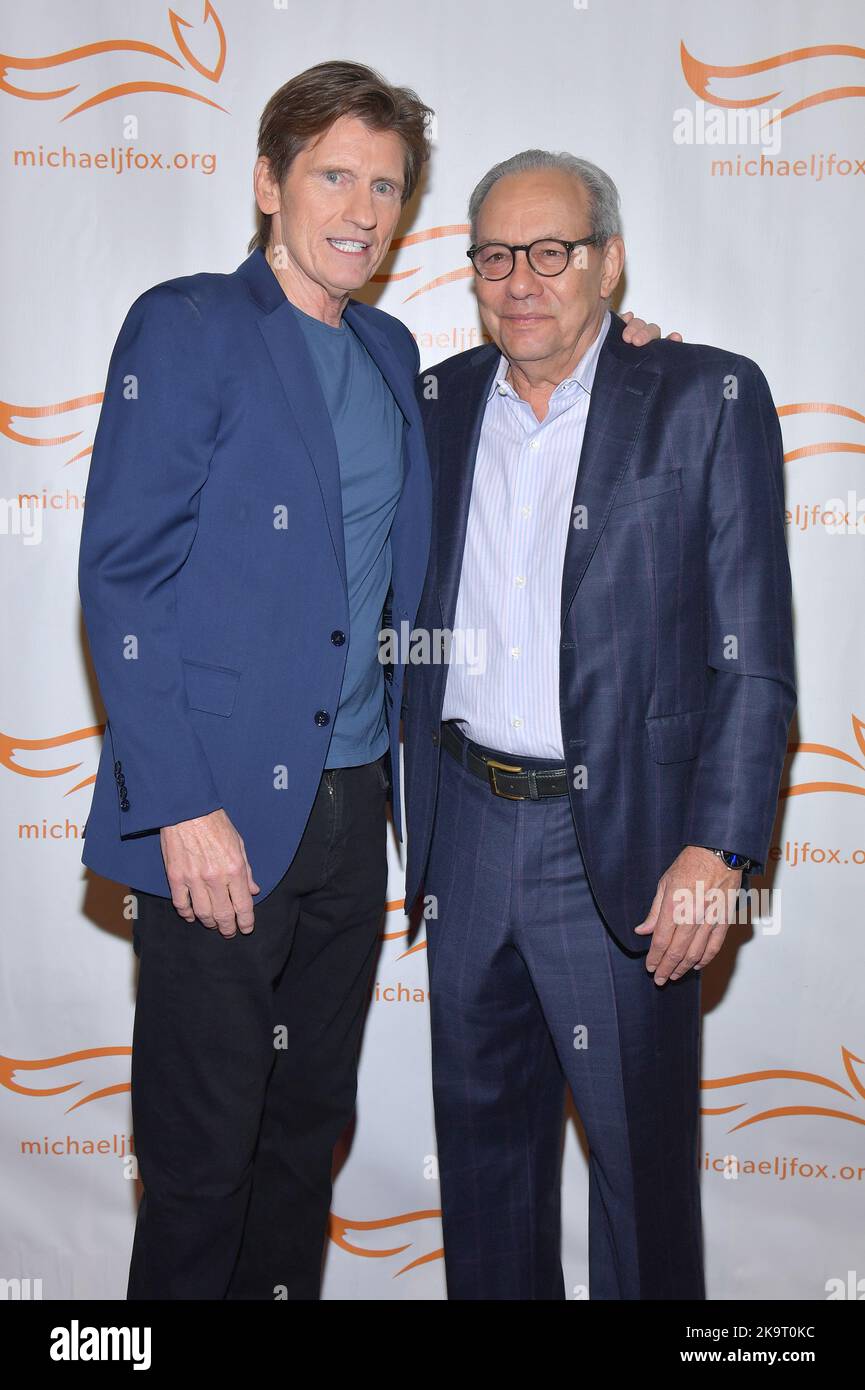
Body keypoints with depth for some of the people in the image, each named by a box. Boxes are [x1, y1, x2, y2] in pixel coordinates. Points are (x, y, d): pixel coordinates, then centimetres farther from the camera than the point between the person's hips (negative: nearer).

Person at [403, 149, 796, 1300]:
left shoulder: (710, 399, -5)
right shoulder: (438, 403, 8)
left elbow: (754, 655, -8)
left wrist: (716, 851, -14)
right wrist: (420, 812, 7)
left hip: (622, 840, -4)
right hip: (465, 832, 4)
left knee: (640, 1139, 10)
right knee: (483, 1126, 19)